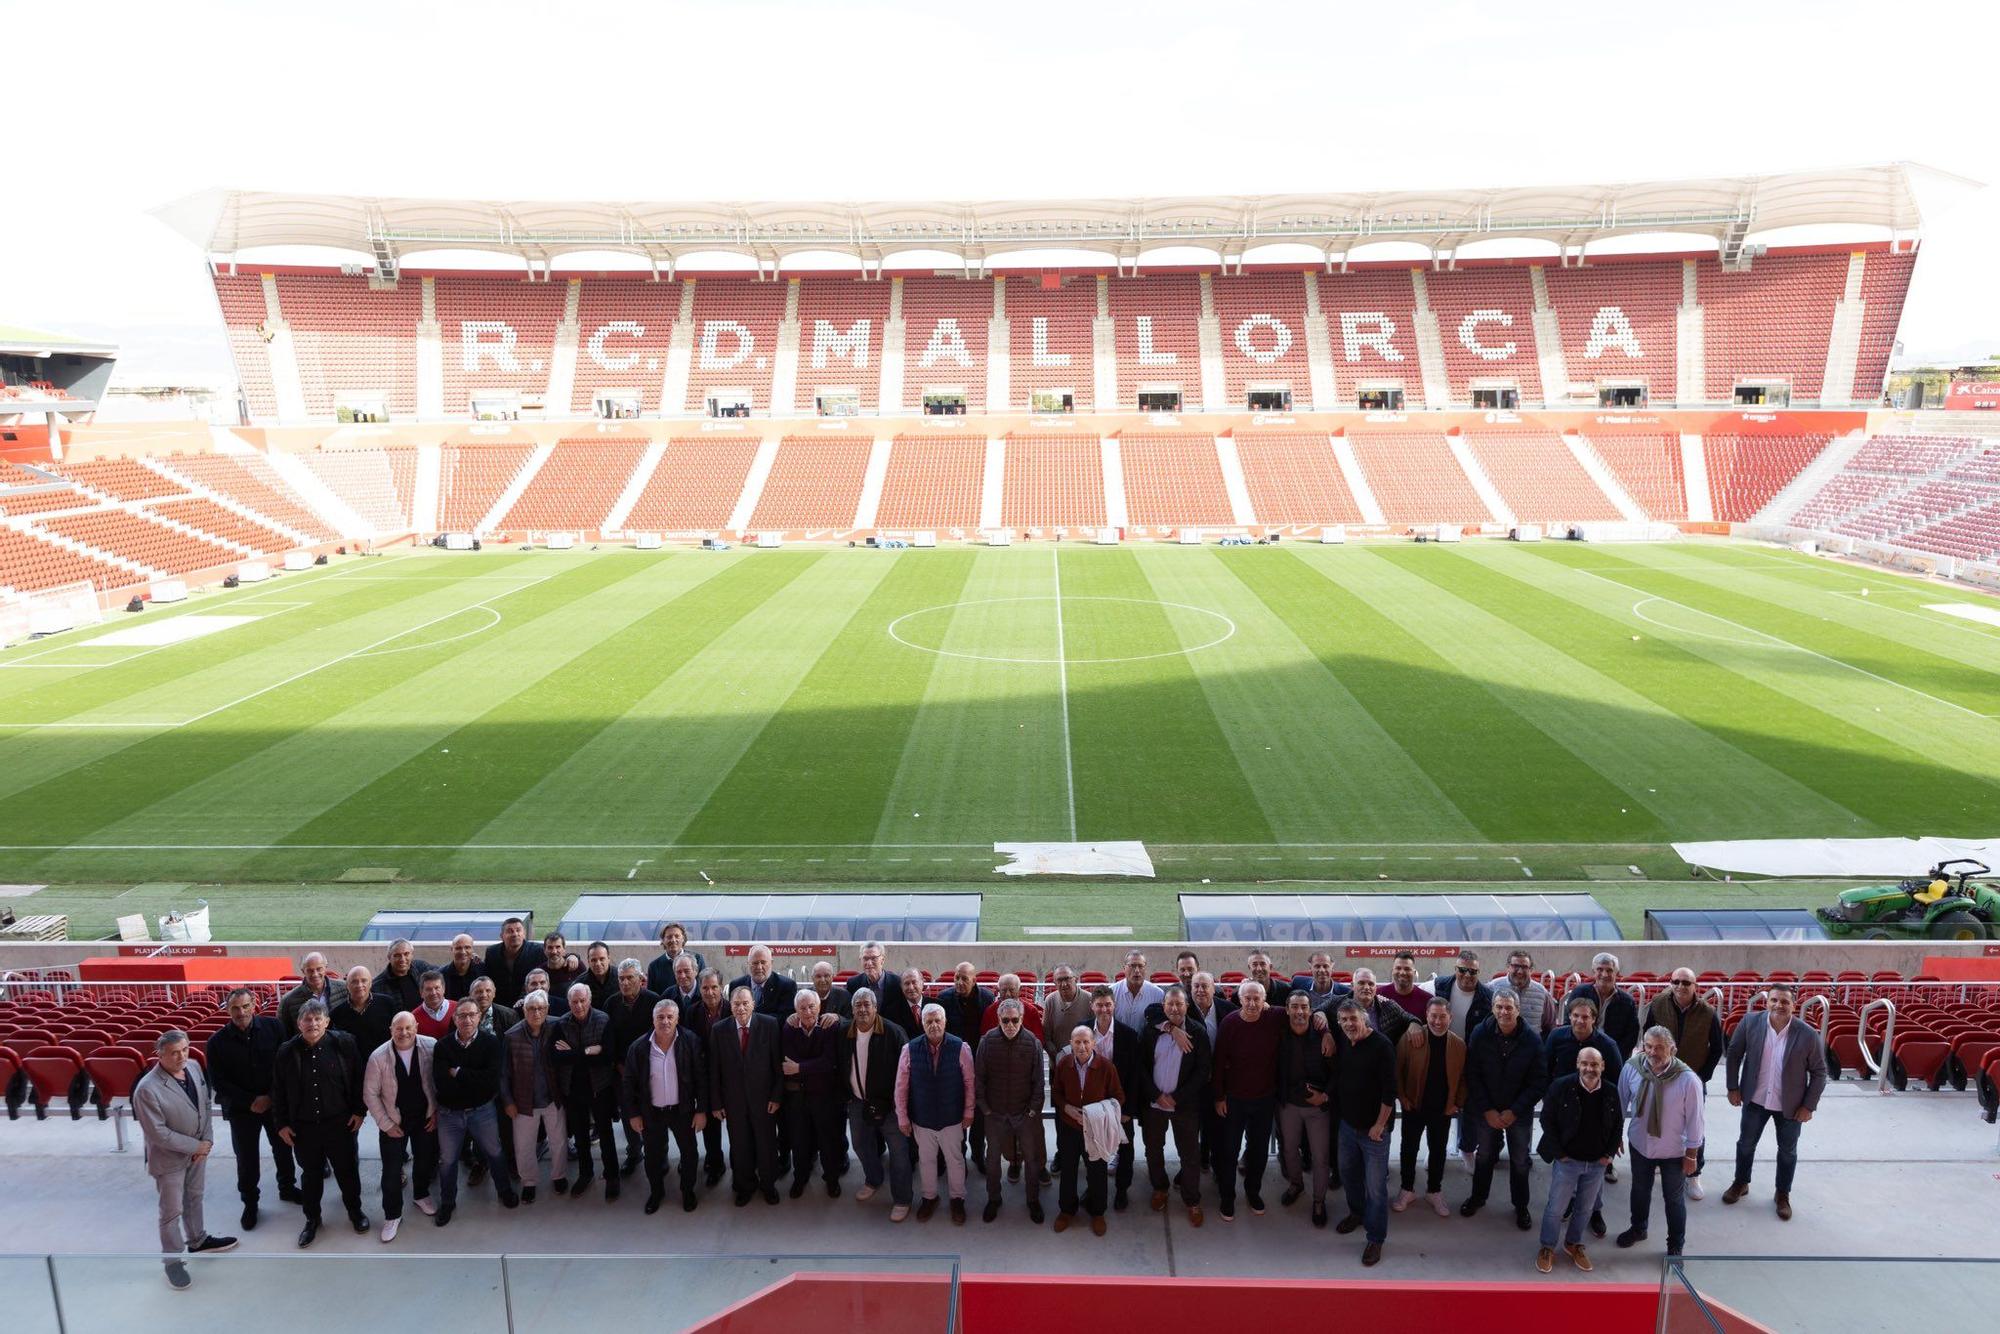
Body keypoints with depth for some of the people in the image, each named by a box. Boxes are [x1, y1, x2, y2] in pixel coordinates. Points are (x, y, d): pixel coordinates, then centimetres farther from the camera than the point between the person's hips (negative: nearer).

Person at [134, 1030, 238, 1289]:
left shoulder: (194, 1067, -9)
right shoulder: (147, 1089, -29)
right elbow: (157, 1133, -24)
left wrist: (207, 1141, -7)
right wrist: (195, 1146, -18)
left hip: (198, 1150, 6)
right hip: (169, 1157, -6)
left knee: (194, 1198, 25)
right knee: (172, 1211, 9)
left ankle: (197, 1240, 45)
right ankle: (173, 1261, 26)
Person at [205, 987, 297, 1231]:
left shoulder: (272, 1026, -12)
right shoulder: (217, 1041, -11)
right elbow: (218, 1082, -7)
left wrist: (270, 1097, -10)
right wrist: (251, 1101, -12)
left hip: (275, 1101, 1)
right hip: (241, 1108, -1)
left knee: (283, 1147, 16)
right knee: (246, 1158, 8)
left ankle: (287, 1188, 38)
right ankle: (249, 1202, 28)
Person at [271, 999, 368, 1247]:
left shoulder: (343, 1044, -11)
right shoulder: (287, 1052, -6)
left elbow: (358, 1079, -4)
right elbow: (278, 1091, 3)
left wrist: (359, 1111, -4)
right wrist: (282, 1123, 1)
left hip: (339, 1122, -1)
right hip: (303, 1125, 1)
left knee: (347, 1169, 13)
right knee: (310, 1173, 16)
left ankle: (354, 1209, 35)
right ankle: (312, 1218, 35)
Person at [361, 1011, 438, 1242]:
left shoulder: (431, 1047, -16)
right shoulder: (378, 1057, -17)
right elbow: (370, 1094, -8)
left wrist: (438, 1112, -5)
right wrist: (386, 1124, -8)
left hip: (426, 1118, 1)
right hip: (394, 1122, -1)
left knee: (426, 1160, 18)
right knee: (391, 1170, 5)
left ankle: (421, 1195, 45)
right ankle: (392, 1215, 25)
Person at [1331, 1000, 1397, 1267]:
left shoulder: (1381, 1046, -18)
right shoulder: (1344, 1046, 3)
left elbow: (1389, 1090, -18)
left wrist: (1379, 1125, -15)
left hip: (1374, 1128, -6)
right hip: (1348, 1124, 6)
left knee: (1376, 1185, 0)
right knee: (1348, 1173, 20)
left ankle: (1375, 1237, 15)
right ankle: (1357, 1212, 44)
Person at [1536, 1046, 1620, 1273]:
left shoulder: (1611, 1093, -6)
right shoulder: (1561, 1087, -16)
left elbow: (1618, 1125, 8)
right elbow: (1547, 1119, -9)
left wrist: (1609, 1153, 0)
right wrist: (1558, 1152, -11)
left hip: (1597, 1163, 3)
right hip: (1567, 1160, -3)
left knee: (1585, 1208, 18)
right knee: (1556, 1208, 5)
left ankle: (1574, 1244, 39)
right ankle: (1547, 1247, 24)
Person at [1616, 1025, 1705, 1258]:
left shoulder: (1688, 1079, -28)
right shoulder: (1632, 1068, -20)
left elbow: (1694, 1119, -16)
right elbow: (1621, 1101, -3)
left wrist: (1692, 1155, -8)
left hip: (1673, 1151, -3)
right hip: (1640, 1144, 3)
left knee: (1673, 1198, 17)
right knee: (1640, 1189, 25)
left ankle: (1676, 1244, 40)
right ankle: (1638, 1228, 50)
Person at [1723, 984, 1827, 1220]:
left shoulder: (1808, 1035, -20)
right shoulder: (1750, 1022, -16)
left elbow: (1819, 1072, -7)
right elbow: (1734, 1053, -2)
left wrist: (1809, 1105, -7)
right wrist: (1733, 1087, -2)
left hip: (1791, 1104, -1)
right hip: (1755, 1099, 1)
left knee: (1787, 1151, 17)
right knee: (1746, 1144, 17)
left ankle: (1783, 1194, 39)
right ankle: (1741, 1183, 40)